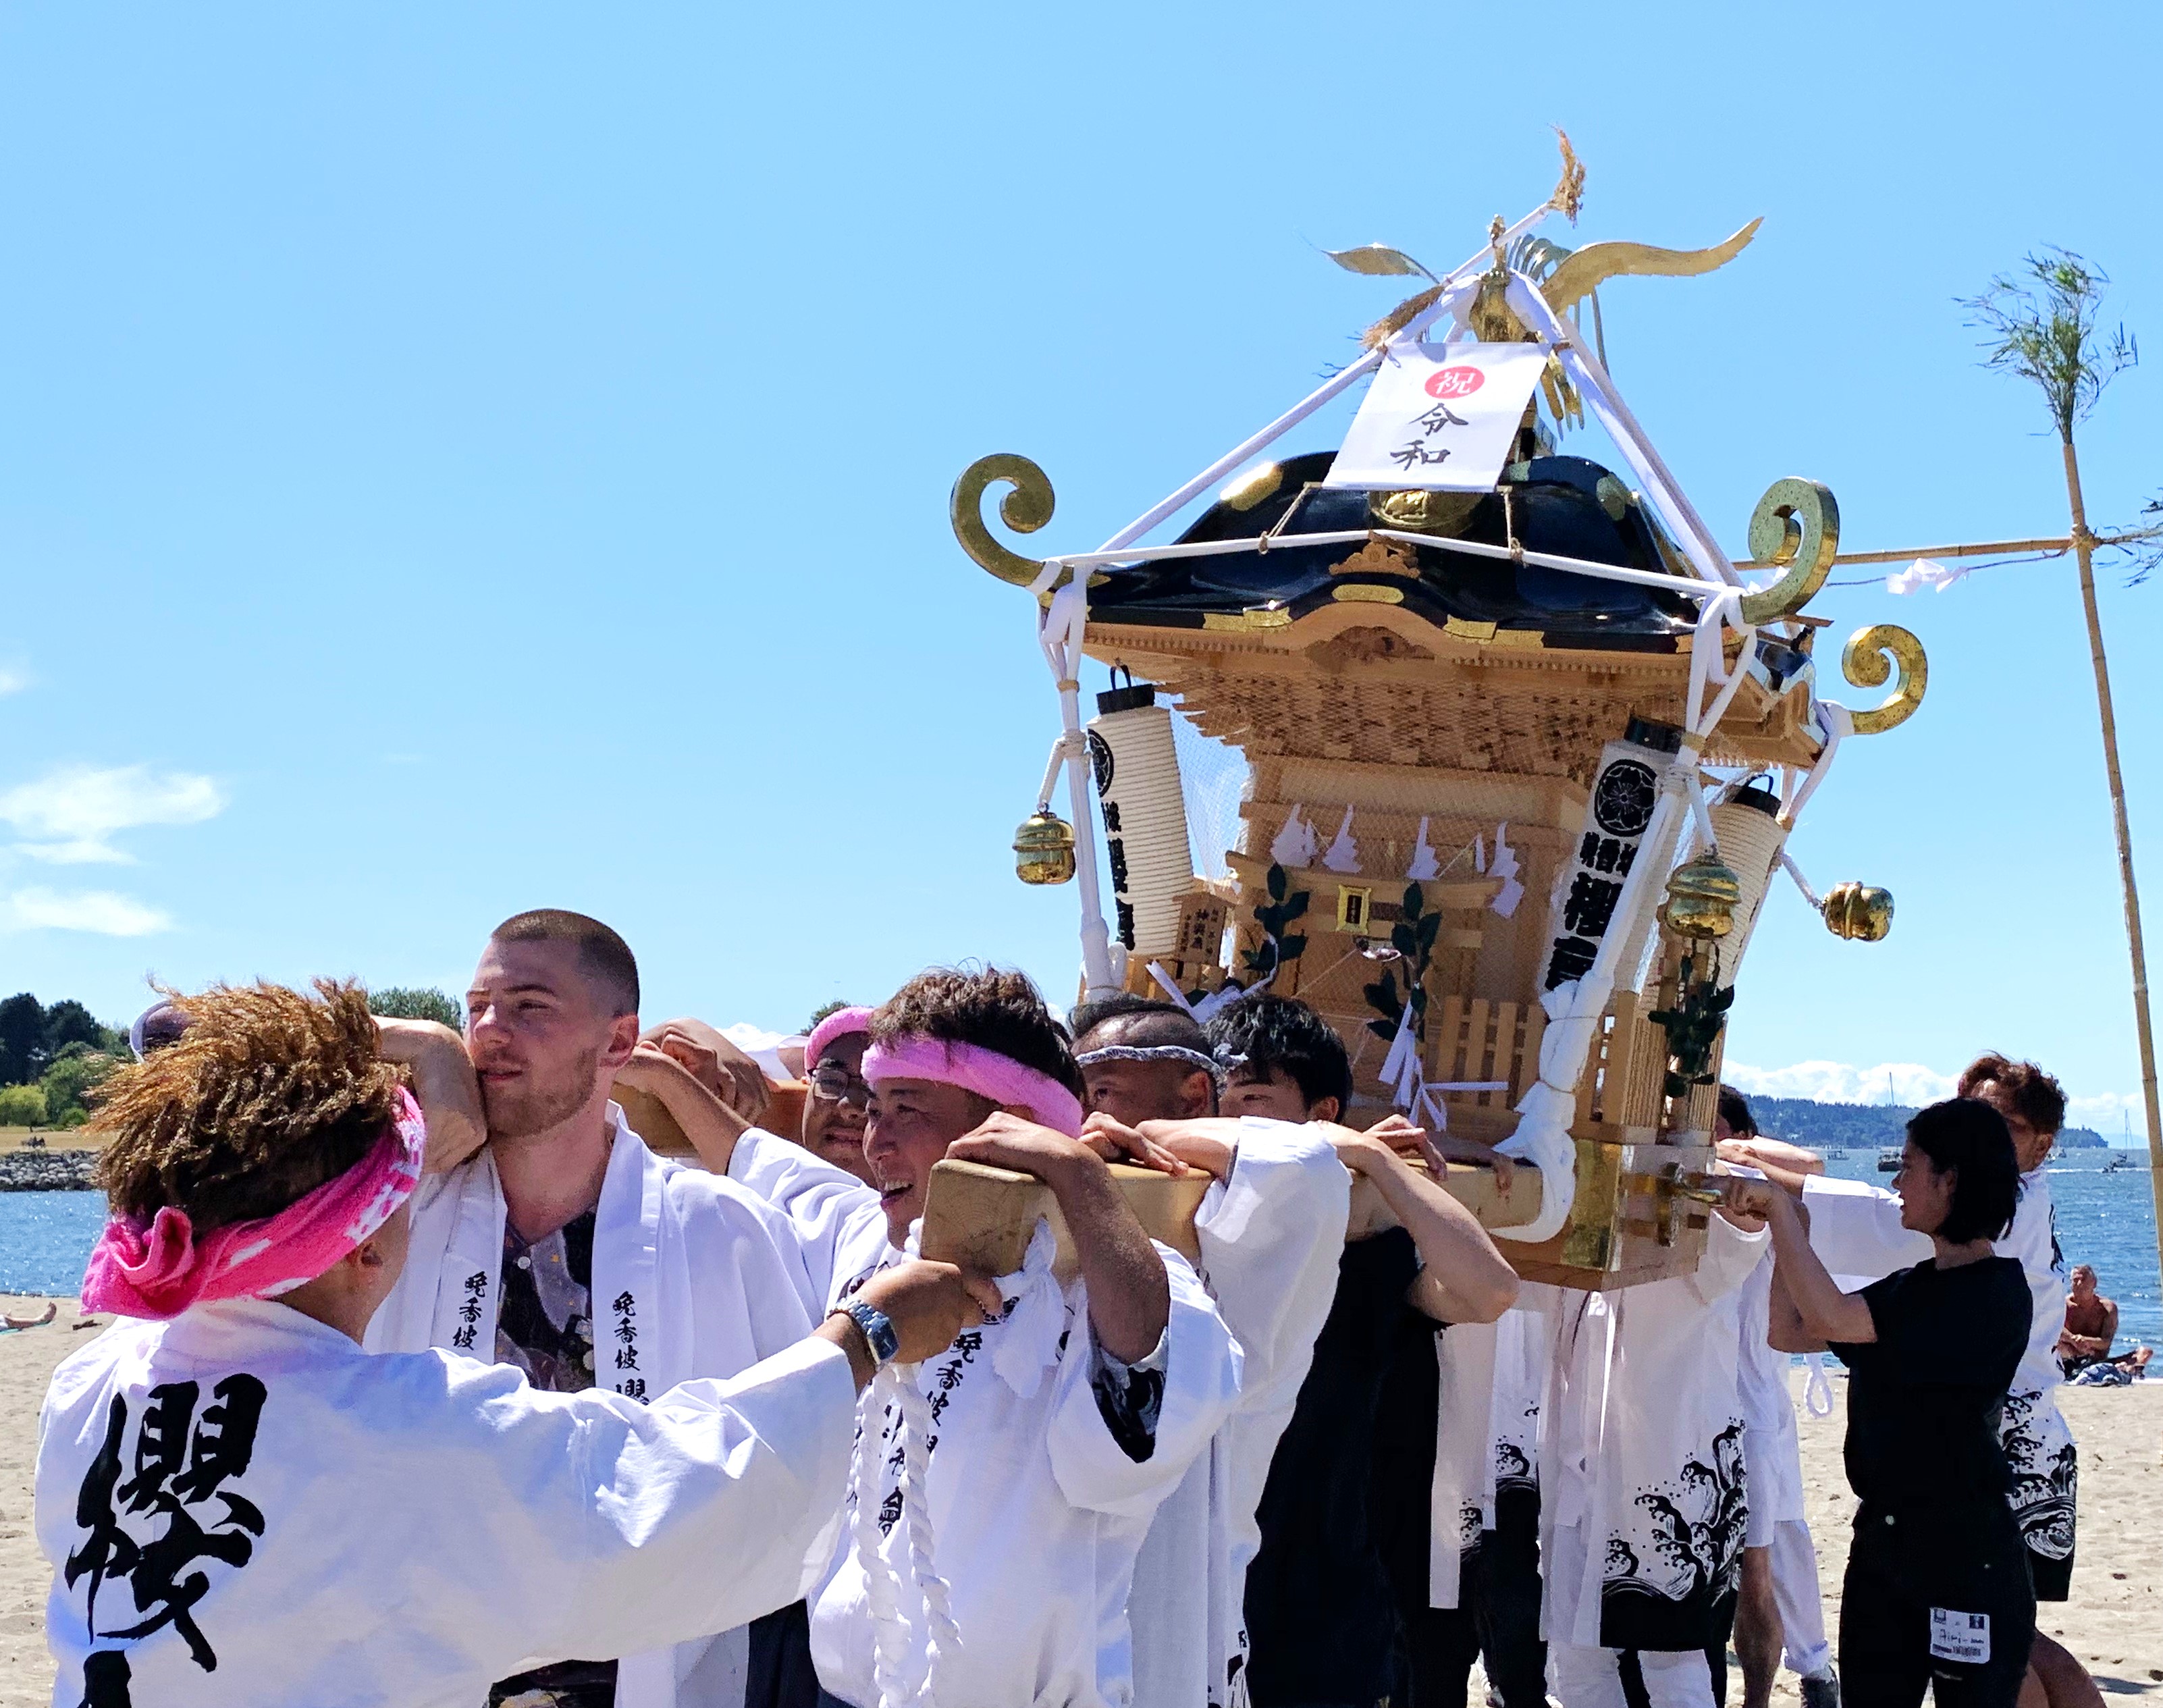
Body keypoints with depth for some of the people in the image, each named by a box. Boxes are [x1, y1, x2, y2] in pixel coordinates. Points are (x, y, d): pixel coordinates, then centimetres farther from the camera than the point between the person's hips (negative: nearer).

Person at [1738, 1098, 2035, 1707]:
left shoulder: (1994, 1289, -14)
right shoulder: (1913, 1286, 14)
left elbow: (1831, 1319, -22)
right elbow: (1789, 1332, 14)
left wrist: (1780, 1206, -16)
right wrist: (1786, 1226, 5)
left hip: (1965, 1545, -8)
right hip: (1882, 1536, 8)